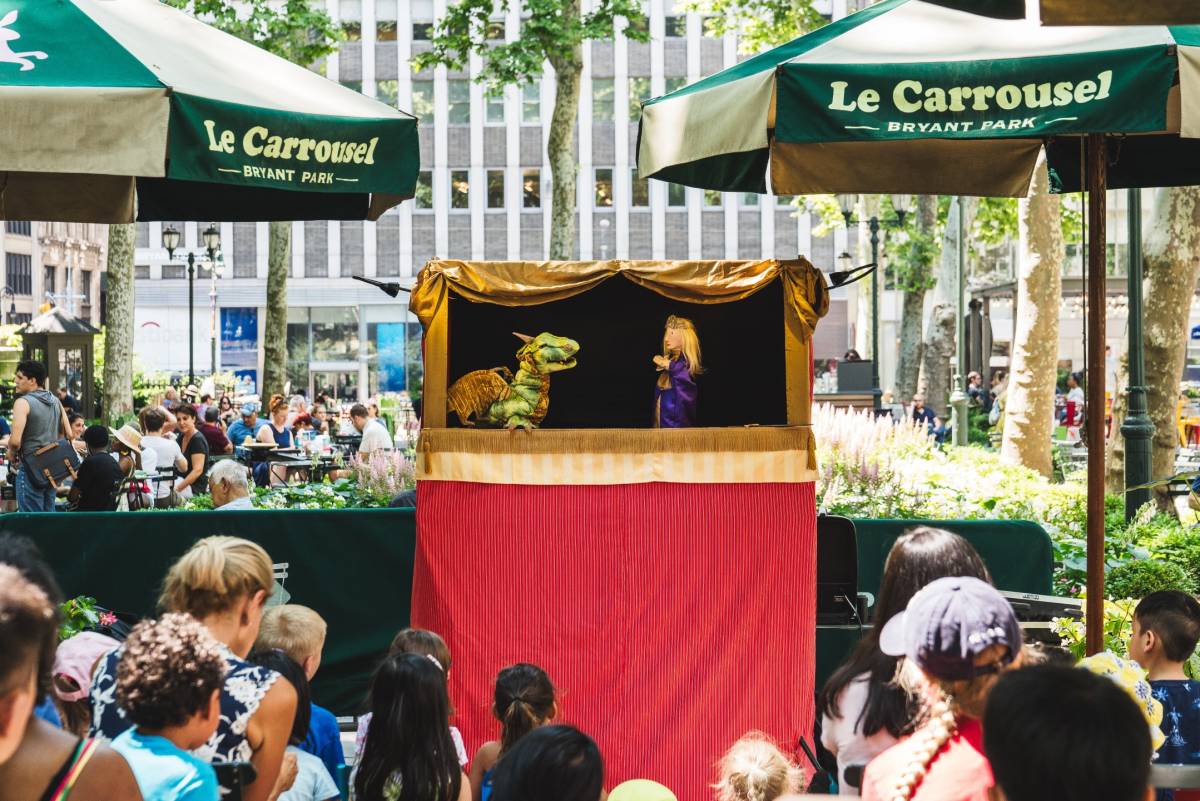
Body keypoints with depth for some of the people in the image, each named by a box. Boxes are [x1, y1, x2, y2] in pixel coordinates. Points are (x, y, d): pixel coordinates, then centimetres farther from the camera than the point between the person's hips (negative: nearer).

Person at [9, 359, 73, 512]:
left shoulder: (23, 402, -13)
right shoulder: (55, 401, 9)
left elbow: (15, 441, -22)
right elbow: (68, 435, 12)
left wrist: (11, 453, -2)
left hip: (30, 469, -7)